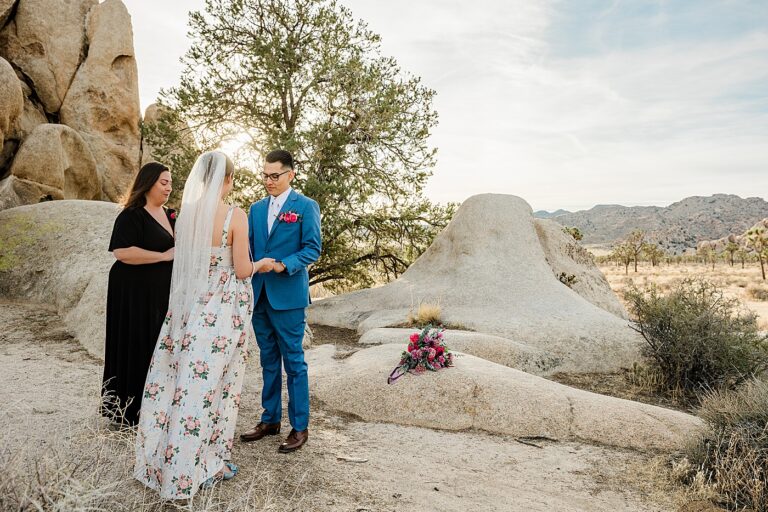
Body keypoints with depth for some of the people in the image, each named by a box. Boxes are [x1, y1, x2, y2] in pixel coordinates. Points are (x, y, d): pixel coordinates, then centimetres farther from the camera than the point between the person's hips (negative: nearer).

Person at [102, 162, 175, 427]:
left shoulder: (171, 216, 14)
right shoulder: (131, 215, -9)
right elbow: (122, 251, -21)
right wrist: (164, 256, -17)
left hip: (163, 295, 7)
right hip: (135, 294, -7)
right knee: (136, 348, 0)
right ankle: (128, 410, 14)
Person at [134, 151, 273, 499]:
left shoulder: (186, 213, 4)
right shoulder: (235, 216, -13)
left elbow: (187, 262, 13)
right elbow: (242, 270, -12)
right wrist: (260, 264, 9)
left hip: (189, 307, 6)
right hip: (223, 310, -5)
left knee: (180, 381, 14)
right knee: (211, 384, 6)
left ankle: (164, 461, 27)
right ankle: (203, 466, 20)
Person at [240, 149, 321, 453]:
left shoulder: (306, 206, -3)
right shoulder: (256, 209, 14)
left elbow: (313, 248, -8)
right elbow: (247, 248, 13)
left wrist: (283, 265, -22)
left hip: (288, 296, -5)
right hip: (259, 294, 6)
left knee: (293, 362, 2)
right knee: (268, 360, 15)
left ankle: (300, 426, 13)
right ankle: (270, 420, 28)